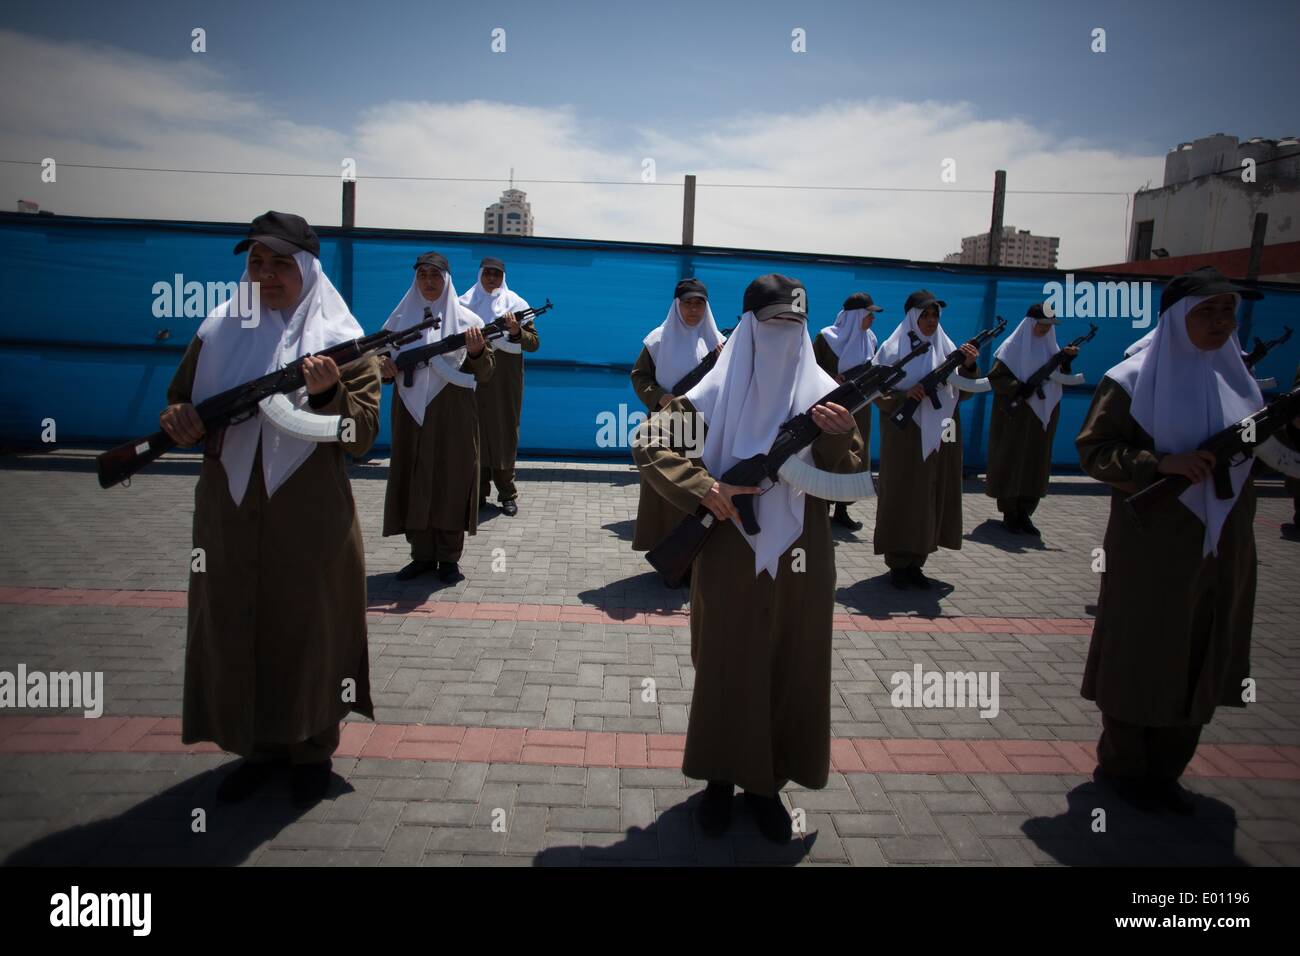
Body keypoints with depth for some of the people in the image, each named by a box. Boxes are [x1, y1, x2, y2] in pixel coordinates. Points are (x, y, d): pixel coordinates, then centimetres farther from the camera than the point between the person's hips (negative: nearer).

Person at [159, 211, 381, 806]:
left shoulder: (340, 341, -3)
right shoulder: (219, 332, 6)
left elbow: (362, 438, -9)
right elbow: (180, 399, 13)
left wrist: (328, 393, -26)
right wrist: (177, 418, -10)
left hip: (311, 524, -3)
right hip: (230, 517, 4)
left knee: (308, 634, 7)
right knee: (235, 631, 11)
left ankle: (312, 749, 27)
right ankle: (257, 746, 30)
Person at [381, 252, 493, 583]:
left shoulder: (466, 319, 1)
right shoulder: (400, 319, 9)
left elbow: (483, 375, -2)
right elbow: (383, 358, 15)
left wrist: (477, 352, -23)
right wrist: (385, 367, -8)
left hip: (452, 415, -3)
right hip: (411, 413, 3)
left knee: (451, 482, 1)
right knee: (413, 482, 5)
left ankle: (449, 558, 12)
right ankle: (422, 556, 17)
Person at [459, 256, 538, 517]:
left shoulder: (516, 304, 4)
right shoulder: (465, 303, 8)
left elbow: (534, 344, 0)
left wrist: (516, 332, -18)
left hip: (505, 380, -1)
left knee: (505, 433, 0)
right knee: (476, 431, 1)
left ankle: (507, 494, 8)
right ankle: (478, 493, 10)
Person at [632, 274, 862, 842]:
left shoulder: (822, 394, 2)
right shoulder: (720, 390, -4)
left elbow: (844, 484, -1)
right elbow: (648, 446, -8)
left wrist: (840, 440, -21)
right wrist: (703, 488, -21)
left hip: (800, 560, 2)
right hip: (730, 556, -2)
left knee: (791, 672, 10)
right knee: (725, 667, 8)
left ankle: (766, 783, 29)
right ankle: (721, 777, 28)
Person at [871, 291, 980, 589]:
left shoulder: (946, 349, 10)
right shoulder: (894, 349, -2)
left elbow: (962, 393, 6)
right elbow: (877, 392, -5)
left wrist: (969, 367, -10)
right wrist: (904, 396, -22)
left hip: (939, 437, 5)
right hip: (904, 436, -5)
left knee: (933, 497, 7)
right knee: (901, 496, -1)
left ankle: (915, 562, 18)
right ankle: (898, 565, 10)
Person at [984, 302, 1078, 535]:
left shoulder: (1051, 347, 12)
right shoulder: (1013, 347, -5)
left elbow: (1060, 379, 11)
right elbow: (994, 377, -10)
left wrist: (1067, 359, -6)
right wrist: (1021, 388, -21)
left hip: (1042, 415, 6)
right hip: (1016, 415, -6)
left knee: (1036, 463, 6)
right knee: (1012, 461, -1)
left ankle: (1024, 514, 12)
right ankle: (1009, 514, 7)